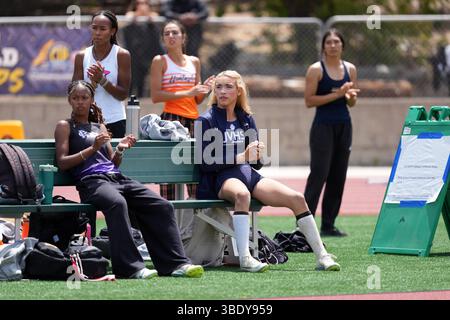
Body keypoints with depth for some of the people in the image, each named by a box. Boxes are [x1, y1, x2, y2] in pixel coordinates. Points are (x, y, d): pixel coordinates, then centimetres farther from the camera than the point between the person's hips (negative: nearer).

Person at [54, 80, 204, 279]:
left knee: (162, 206, -15)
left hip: (117, 178, 6)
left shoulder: (99, 126, 30)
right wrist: (92, 148, -8)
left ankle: (175, 264, -18)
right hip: (91, 181, -6)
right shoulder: (65, 127, 14)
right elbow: (62, 163, 0)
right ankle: (130, 267, -44)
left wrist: (119, 150, 6)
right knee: (117, 203, -40)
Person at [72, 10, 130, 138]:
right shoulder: (82, 56, 4)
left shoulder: (122, 55, -3)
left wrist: (102, 80, -19)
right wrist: (93, 83, -16)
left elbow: (123, 95, -6)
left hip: (114, 121, -2)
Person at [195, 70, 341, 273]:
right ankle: (244, 258, -49)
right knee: (242, 194, -41)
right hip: (220, 179, -6)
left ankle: (322, 257, -9)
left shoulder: (246, 120, 18)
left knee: (296, 198, -14)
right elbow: (206, 163, -8)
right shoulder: (206, 121, 2)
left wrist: (257, 155, -6)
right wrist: (242, 157, -16)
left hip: (249, 174, 6)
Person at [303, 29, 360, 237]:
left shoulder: (350, 69, 10)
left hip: (343, 126, 6)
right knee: (319, 174, -12)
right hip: (323, 125, -6)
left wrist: (351, 96, -7)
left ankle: (328, 225, 8)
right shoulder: (316, 70, -6)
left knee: (338, 176, 4)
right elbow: (309, 101, -12)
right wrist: (336, 94, -18)